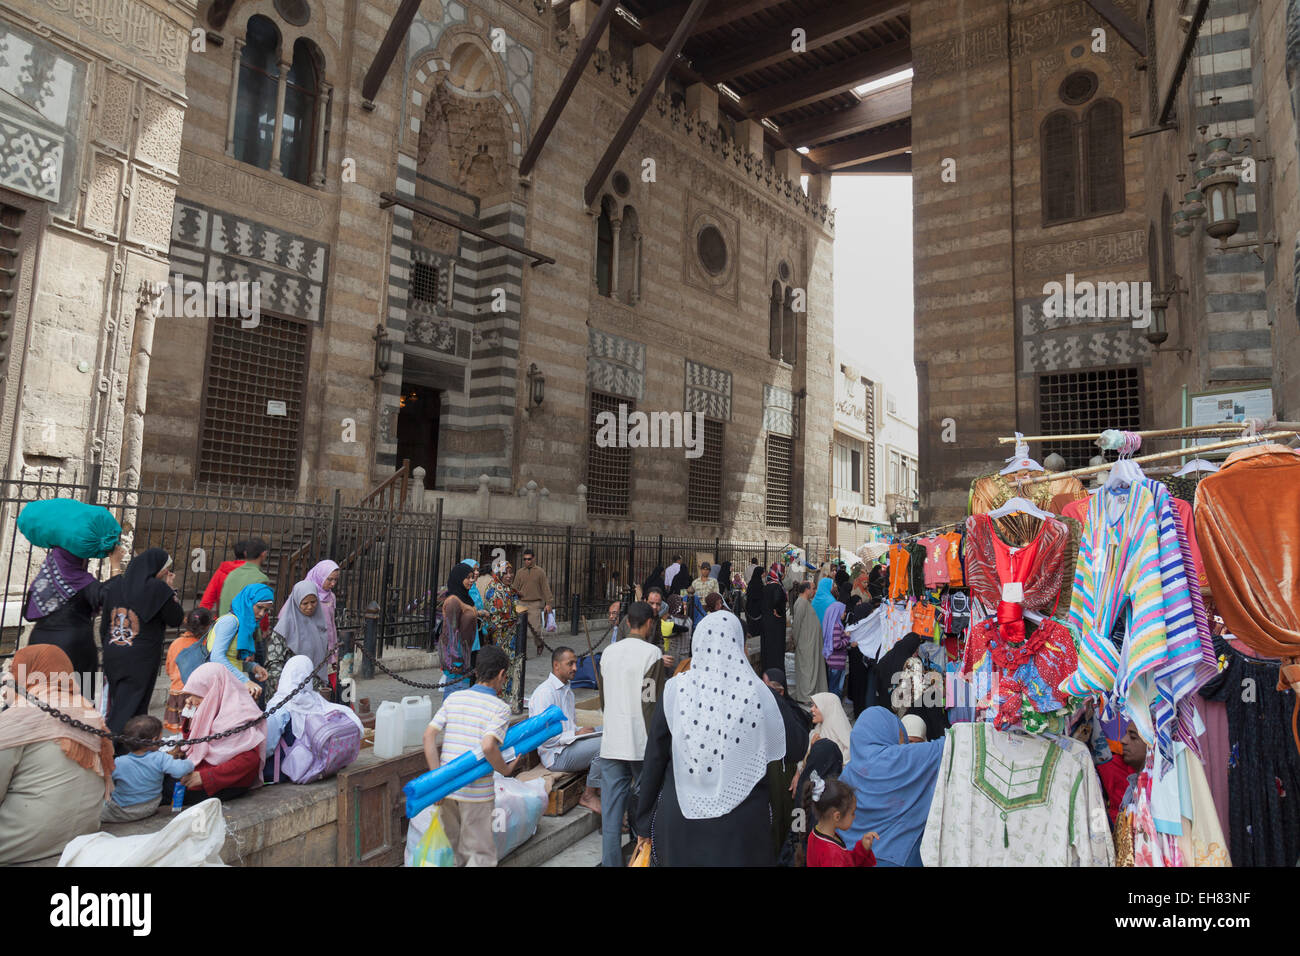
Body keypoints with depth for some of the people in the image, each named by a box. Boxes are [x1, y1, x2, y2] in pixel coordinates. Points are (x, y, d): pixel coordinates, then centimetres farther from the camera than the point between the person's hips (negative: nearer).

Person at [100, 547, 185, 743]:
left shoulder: (115, 586, 6)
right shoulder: (158, 588, -12)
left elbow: (104, 624, 10)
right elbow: (176, 619, -4)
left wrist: (108, 648, 18)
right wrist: (170, 590, 2)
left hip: (112, 656, 6)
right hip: (141, 661, -6)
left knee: (116, 705, 18)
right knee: (131, 711, 0)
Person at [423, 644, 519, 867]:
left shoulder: (453, 698, 6)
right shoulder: (500, 708, -10)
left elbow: (429, 735, -2)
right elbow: (488, 746, -24)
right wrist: (506, 770, -8)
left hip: (447, 789, 5)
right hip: (476, 793, -5)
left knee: (453, 852, 22)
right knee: (481, 855, 8)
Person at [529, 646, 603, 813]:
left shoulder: (568, 691, 20)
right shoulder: (544, 693, -12)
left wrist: (582, 731, 5)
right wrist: (576, 734, -16)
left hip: (570, 745, 9)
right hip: (556, 755, -9)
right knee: (602, 745, -26)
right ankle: (588, 796, -8)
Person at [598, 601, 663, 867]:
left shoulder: (608, 653, 8)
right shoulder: (652, 653, -9)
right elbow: (652, 702, -12)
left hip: (611, 744, 5)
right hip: (642, 745, -4)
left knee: (611, 813, 6)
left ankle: (610, 861, 9)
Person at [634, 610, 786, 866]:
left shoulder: (675, 690, -7)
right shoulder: (758, 693, -10)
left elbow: (654, 759, -2)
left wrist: (644, 825, 7)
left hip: (681, 816, 1)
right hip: (742, 821, -1)